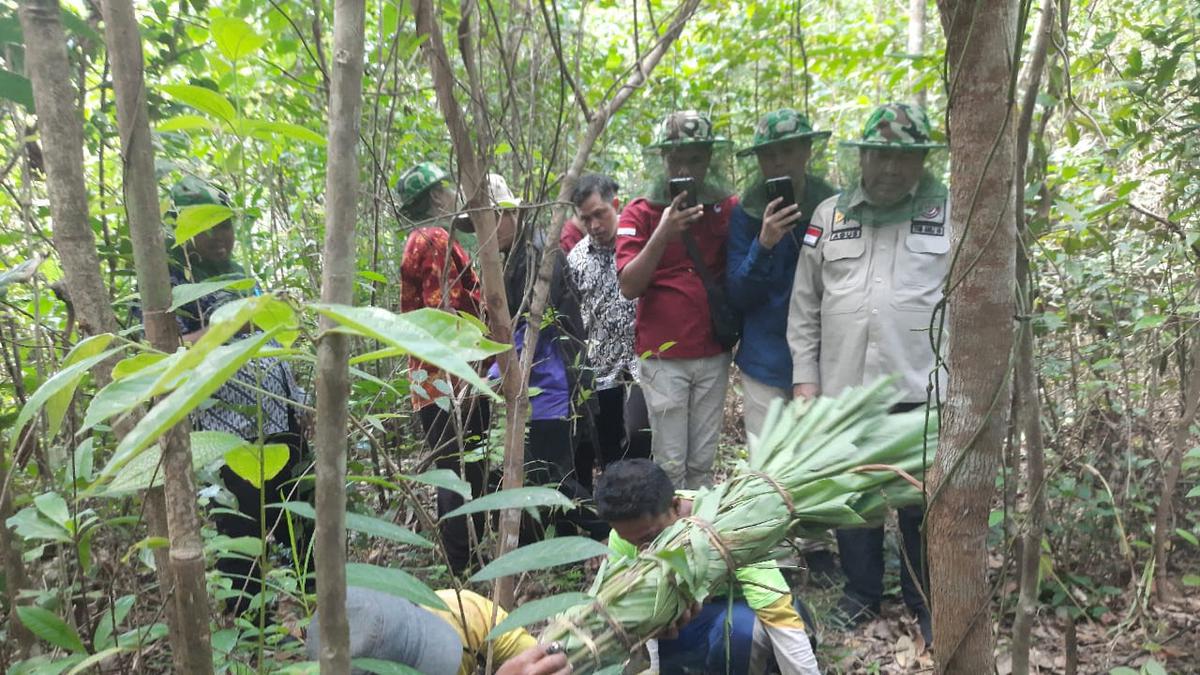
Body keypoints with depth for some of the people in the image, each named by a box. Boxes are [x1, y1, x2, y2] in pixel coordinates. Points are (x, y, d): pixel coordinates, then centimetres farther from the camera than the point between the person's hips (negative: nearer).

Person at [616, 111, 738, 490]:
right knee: (671, 464, 3)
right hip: (664, 356, -2)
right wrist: (663, 235, -24)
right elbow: (629, 287, -13)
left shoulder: (728, 208, 4)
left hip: (714, 354, 3)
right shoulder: (640, 212, -3)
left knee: (702, 464, 12)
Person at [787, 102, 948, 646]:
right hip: (843, 390, 2)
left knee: (923, 503, 9)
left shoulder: (951, 214, 1)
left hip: (924, 392, -2)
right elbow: (804, 307, 8)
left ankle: (927, 606, 30)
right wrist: (805, 378, 3)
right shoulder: (829, 215, 8)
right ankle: (860, 594, 33)